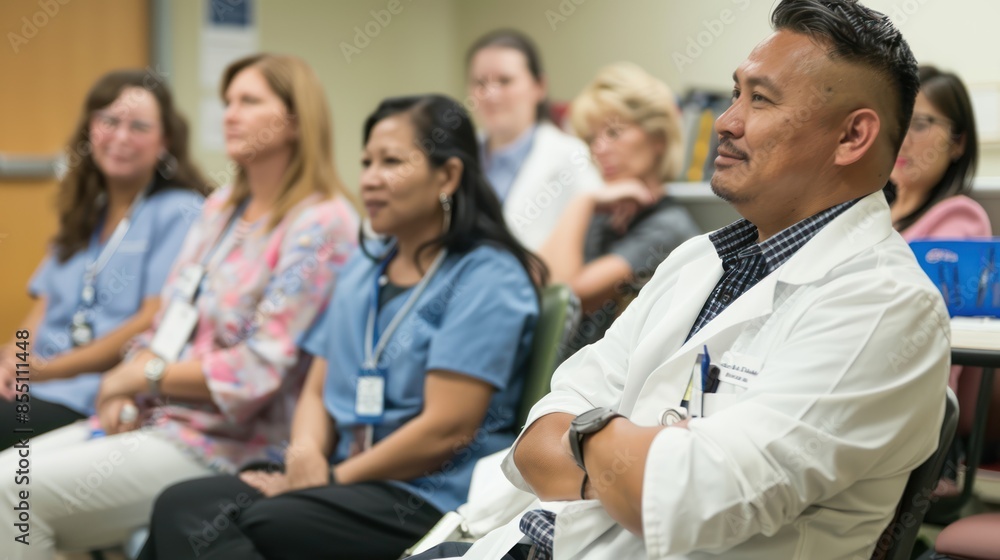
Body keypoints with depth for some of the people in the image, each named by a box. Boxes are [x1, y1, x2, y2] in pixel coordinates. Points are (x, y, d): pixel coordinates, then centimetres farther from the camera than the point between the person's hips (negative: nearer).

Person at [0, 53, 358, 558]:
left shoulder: (321, 226, -11)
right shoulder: (220, 208, 16)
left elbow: (262, 369, -17)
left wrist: (145, 375, -9)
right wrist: (125, 389, -3)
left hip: (221, 446, -8)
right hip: (152, 420, 8)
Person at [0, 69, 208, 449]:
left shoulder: (180, 213, -2)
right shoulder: (84, 213, 21)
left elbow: (154, 322, -11)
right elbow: (44, 306, 20)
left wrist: (43, 369, -12)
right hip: (32, 389, 6)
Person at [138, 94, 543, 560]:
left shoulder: (487, 278, -6)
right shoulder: (363, 269, 20)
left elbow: (447, 429, -13)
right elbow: (318, 390, 19)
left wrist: (335, 478, -8)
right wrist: (305, 453, -4)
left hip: (430, 498, -7)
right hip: (345, 476, 7)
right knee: (181, 505, -18)